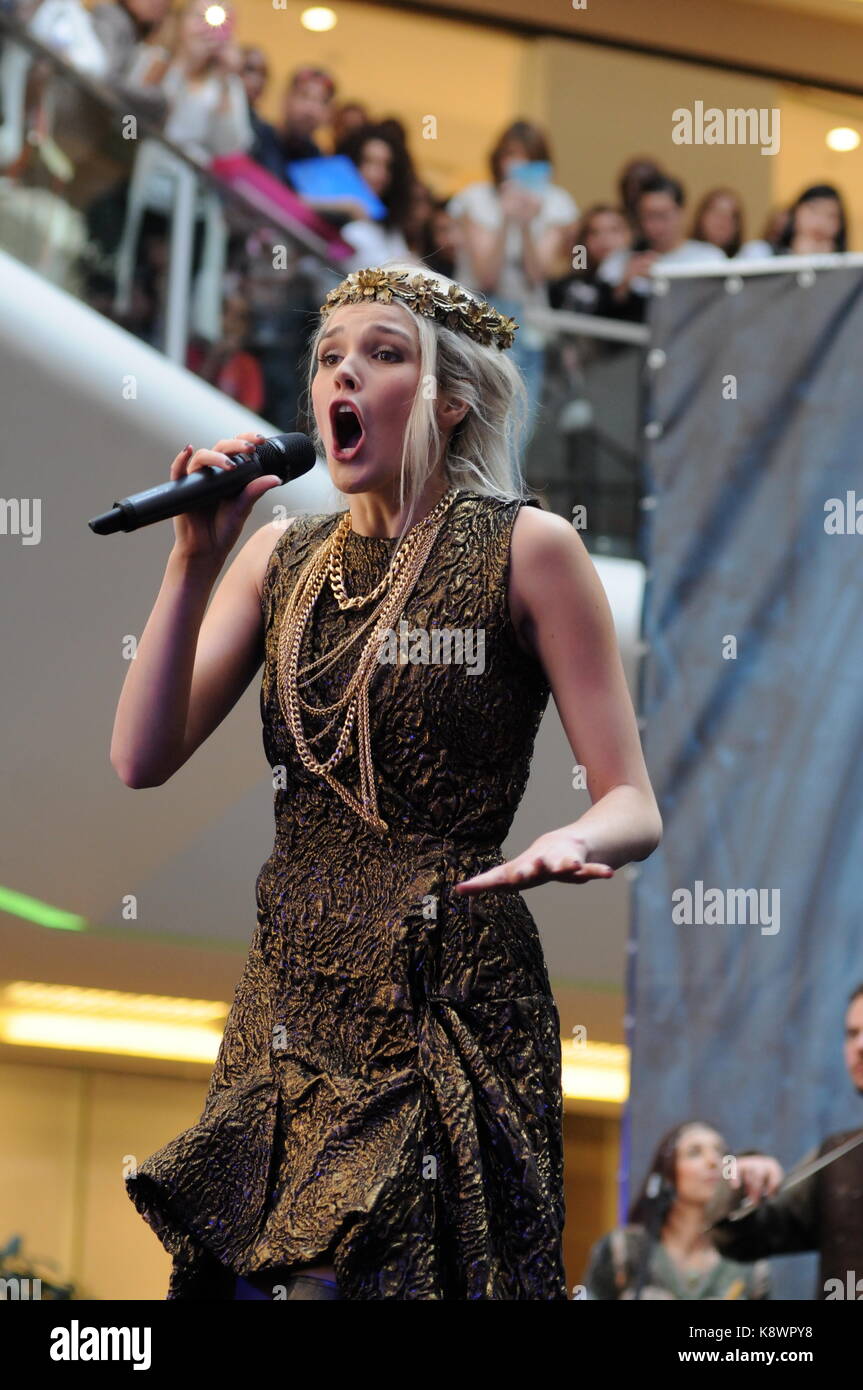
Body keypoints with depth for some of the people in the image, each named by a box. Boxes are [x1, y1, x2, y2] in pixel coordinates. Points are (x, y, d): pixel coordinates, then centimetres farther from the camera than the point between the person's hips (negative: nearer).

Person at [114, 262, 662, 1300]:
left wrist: (569, 843, -29)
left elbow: (632, 804, -6)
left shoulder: (527, 550, -5)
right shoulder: (282, 556, 10)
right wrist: (196, 557, -6)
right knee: (257, 1275, 6)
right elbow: (142, 758, 1)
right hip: (290, 1000, 5)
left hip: (452, 1008, -5)